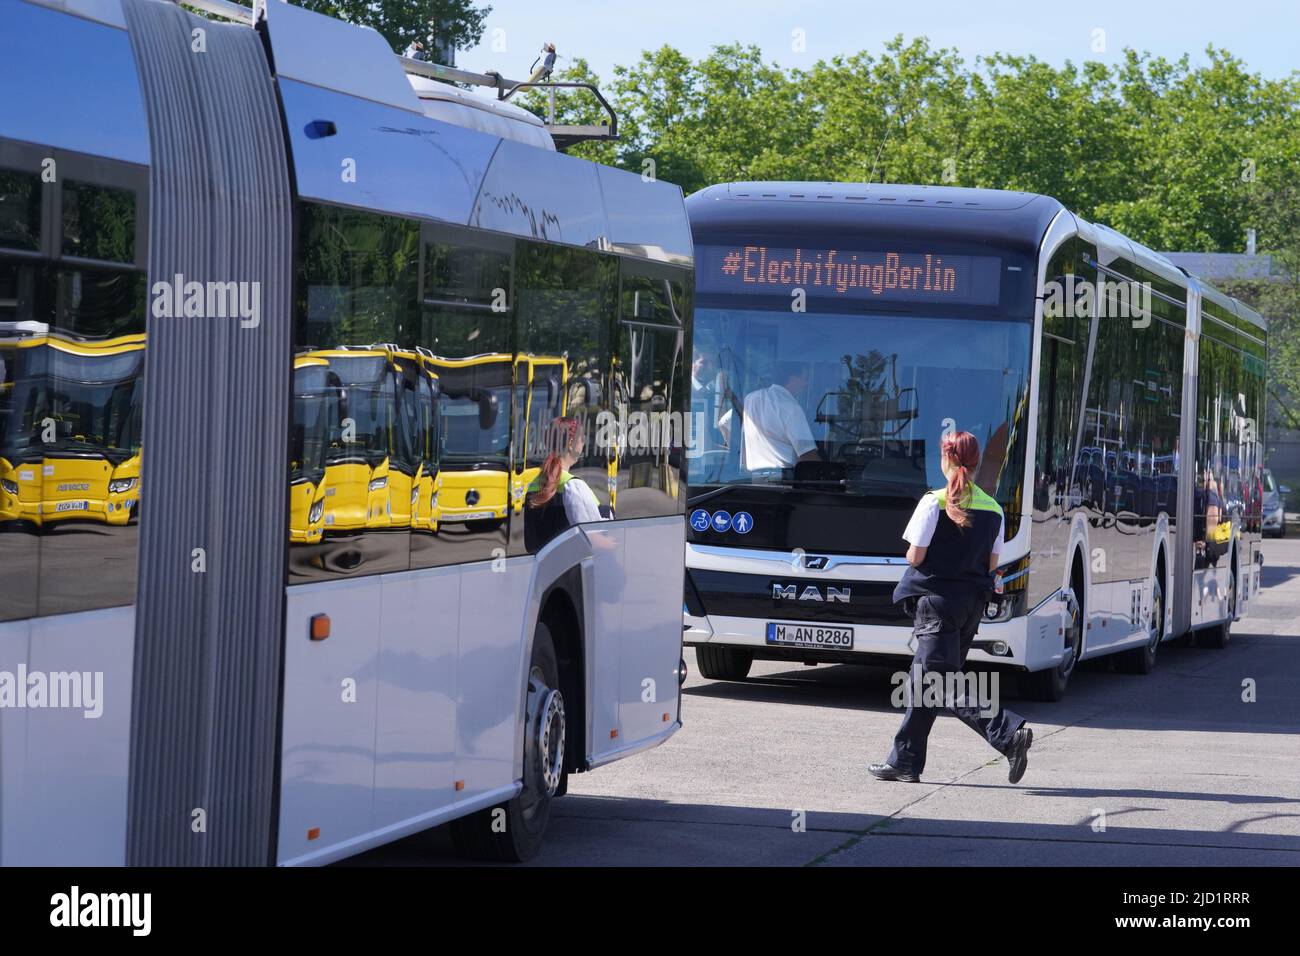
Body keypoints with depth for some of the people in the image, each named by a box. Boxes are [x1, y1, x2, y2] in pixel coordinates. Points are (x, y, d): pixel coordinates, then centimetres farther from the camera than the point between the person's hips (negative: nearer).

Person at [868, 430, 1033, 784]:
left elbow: (915, 557, -12)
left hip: (937, 599, -7)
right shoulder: (993, 510, 5)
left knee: (944, 684, -7)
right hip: (973, 602, 7)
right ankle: (906, 761, 17)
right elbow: (992, 565, 8)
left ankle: (1009, 735, -23)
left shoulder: (934, 503, -12)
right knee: (924, 680, 14)